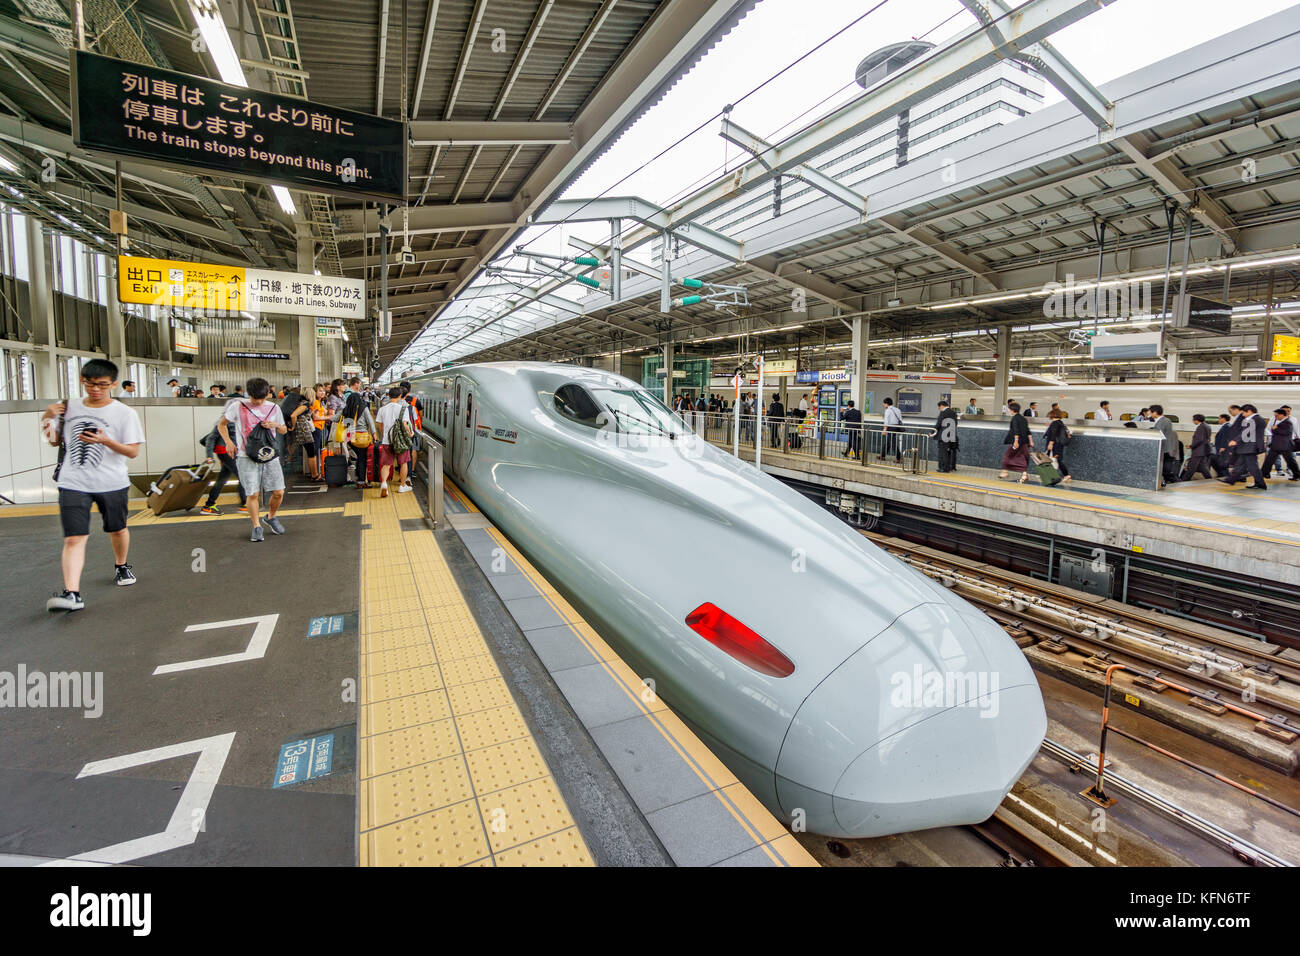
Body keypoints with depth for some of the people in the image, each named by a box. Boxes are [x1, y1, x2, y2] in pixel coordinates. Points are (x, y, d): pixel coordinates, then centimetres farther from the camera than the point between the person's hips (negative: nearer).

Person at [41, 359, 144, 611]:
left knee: (117, 529, 16)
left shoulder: (125, 413, -3)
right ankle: (71, 593, -12)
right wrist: (48, 420, 1)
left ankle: (121, 566, 42)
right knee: (74, 538, -8)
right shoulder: (69, 407, 7)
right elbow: (54, 440, 19)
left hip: (112, 483, -1)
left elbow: (133, 451, -6)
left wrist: (106, 441, -22)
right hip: (73, 484, 1)